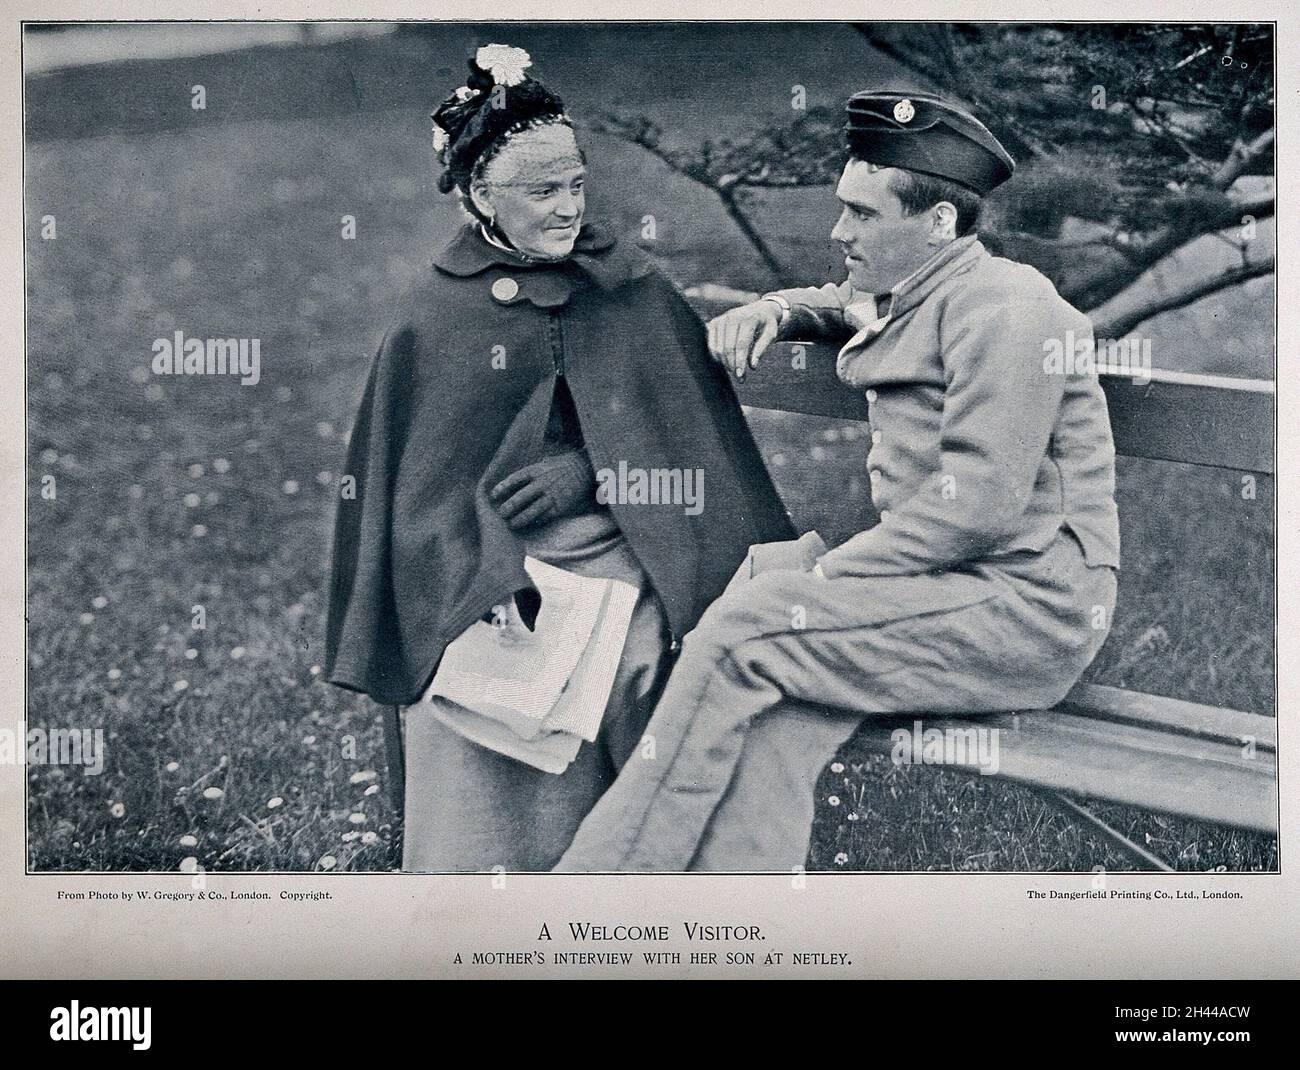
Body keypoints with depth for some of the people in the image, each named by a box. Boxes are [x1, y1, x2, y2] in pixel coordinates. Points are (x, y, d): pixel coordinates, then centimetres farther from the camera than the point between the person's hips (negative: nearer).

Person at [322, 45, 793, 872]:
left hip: (617, 555, 2)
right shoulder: (435, 318, 5)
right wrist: (485, 590, -10)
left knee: (638, 665, -21)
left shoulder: (634, 291, 9)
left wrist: (589, 472, -8)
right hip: (484, 568, -2)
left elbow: (690, 427, 7)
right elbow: (420, 482, 3)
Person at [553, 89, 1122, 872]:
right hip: (946, 582, 9)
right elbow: (840, 304, 44)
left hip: (1024, 610, -9)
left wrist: (830, 574, -17)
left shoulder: (1002, 304, -12)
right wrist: (775, 311, 20)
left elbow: (977, 503, -21)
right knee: (776, 721, -19)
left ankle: (603, 874, -15)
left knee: (745, 631, -21)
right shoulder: (907, 298, 18)